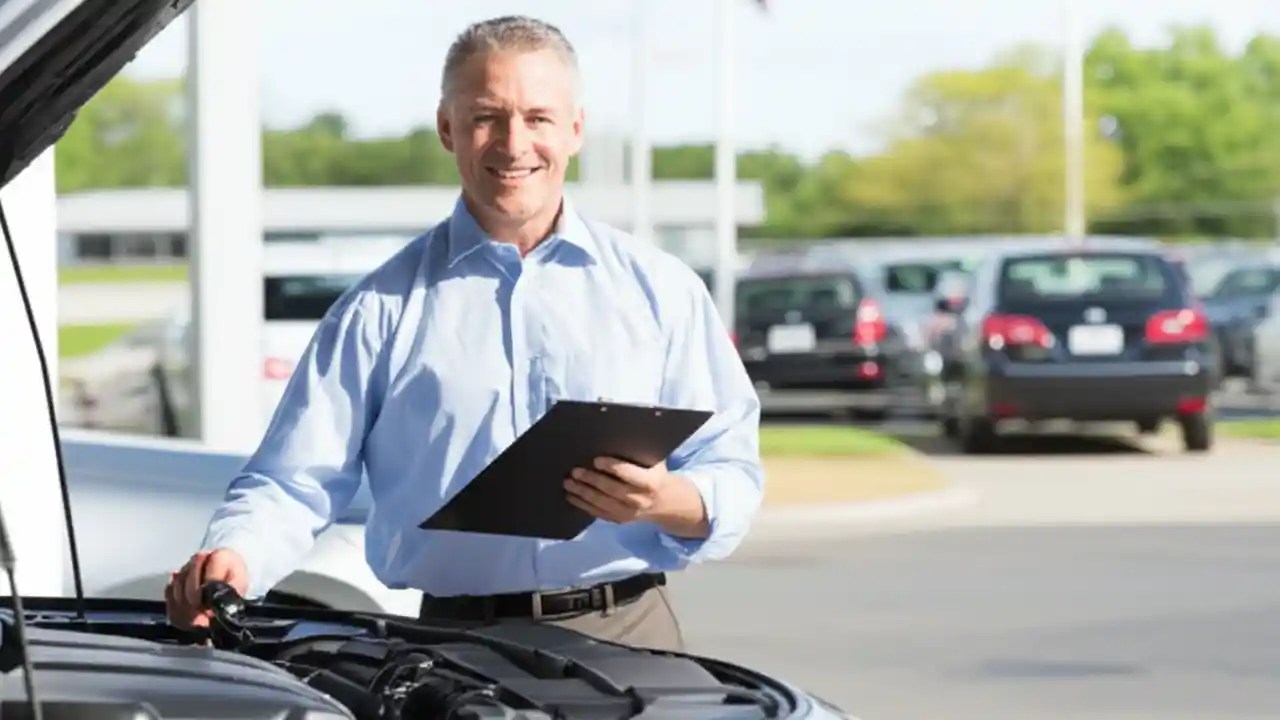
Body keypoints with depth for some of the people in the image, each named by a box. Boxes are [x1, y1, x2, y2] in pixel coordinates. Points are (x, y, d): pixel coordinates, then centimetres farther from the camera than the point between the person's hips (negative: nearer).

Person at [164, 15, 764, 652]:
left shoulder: (659, 289, 13)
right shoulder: (385, 307, 11)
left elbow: (732, 473, 10)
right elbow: (293, 482, 6)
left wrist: (666, 501, -12)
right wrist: (232, 558, -15)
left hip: (627, 636, 1)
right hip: (454, 652, -1)